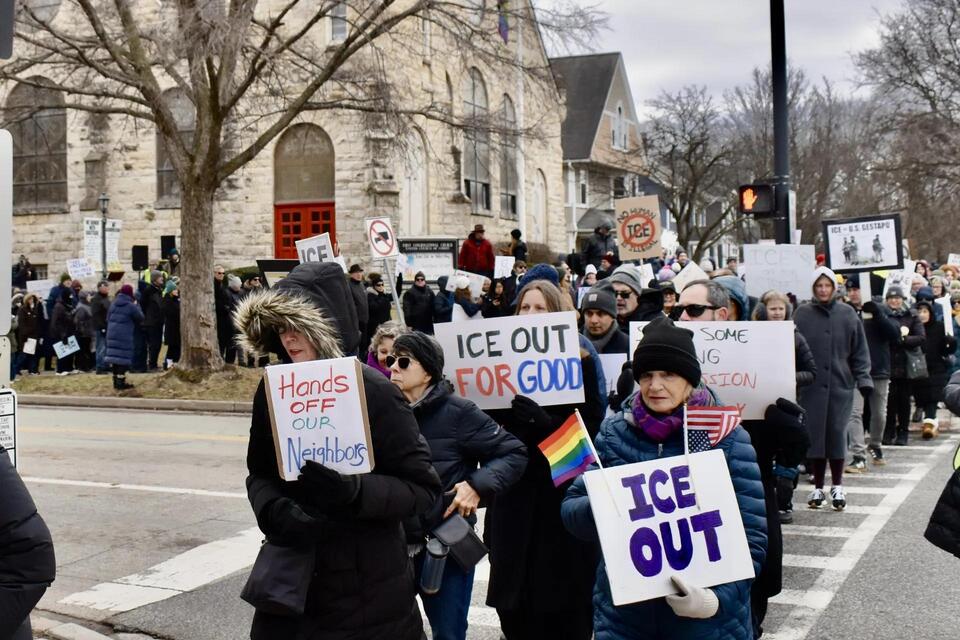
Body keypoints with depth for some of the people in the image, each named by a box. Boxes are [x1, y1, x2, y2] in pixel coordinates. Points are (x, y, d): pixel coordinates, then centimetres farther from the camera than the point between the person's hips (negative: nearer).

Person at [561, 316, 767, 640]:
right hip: (621, 612, 2)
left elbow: (750, 535, -7)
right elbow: (571, 510, 0)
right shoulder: (614, 432, 0)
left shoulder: (727, 436, -6)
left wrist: (718, 597, -21)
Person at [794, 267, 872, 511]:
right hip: (811, 385, 0)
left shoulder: (847, 314, 3)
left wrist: (863, 378, -2)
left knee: (837, 434, 1)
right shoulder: (802, 314, 2)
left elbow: (860, 350, 5)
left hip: (841, 383, 0)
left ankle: (837, 486, 15)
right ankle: (818, 487, 15)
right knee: (815, 435, 3)